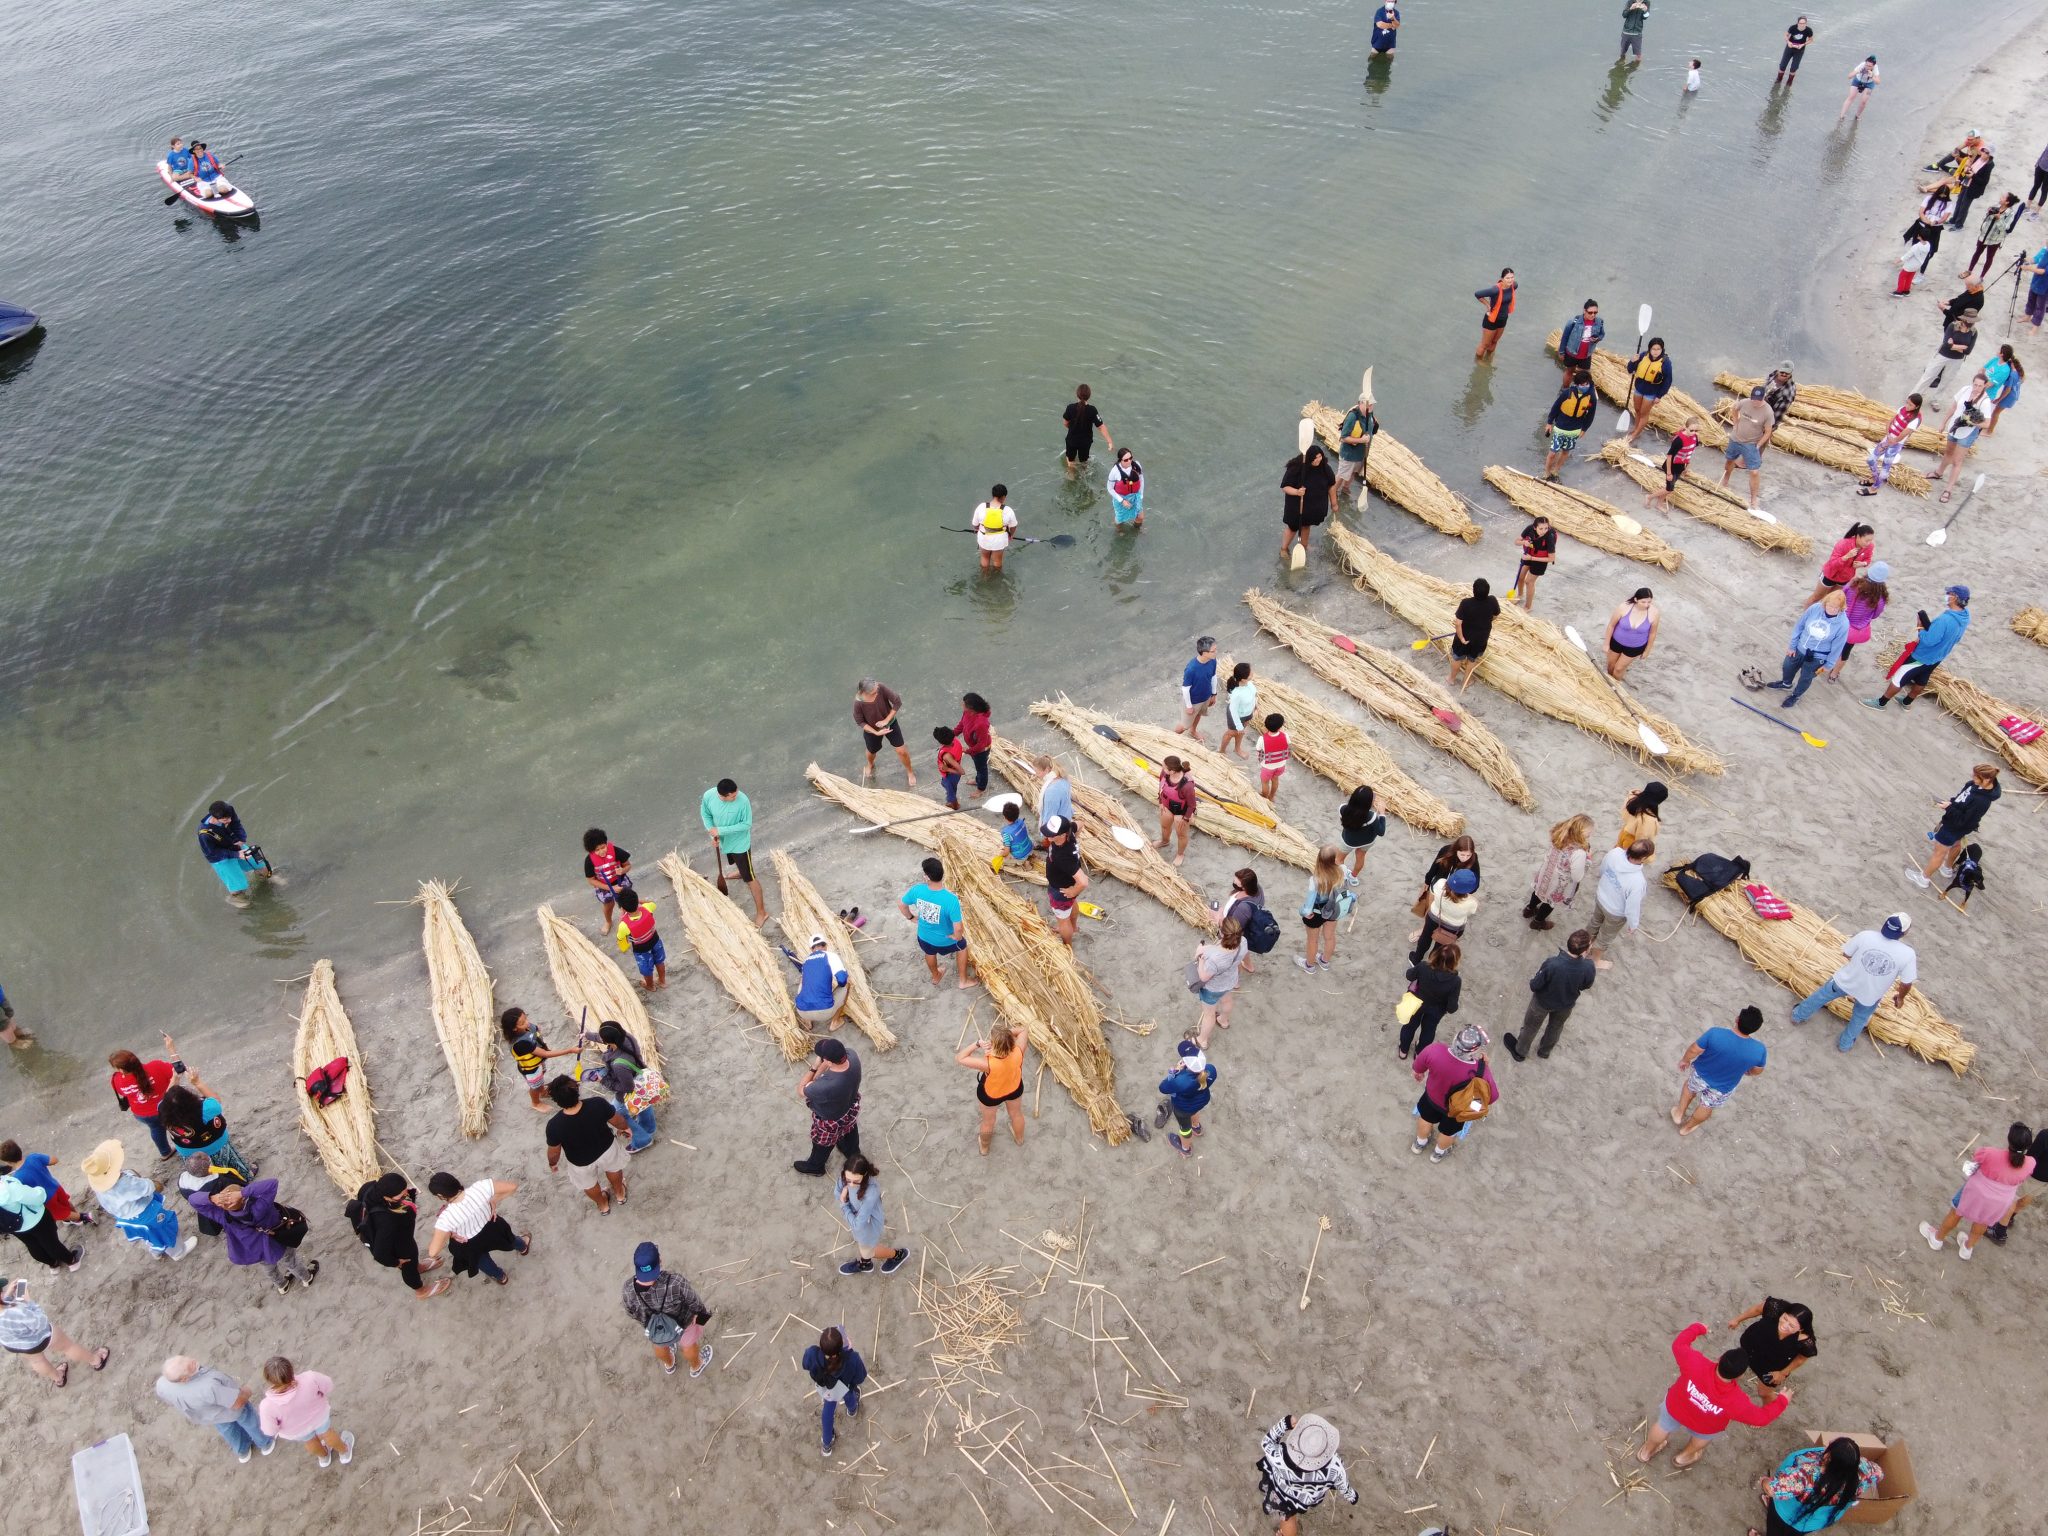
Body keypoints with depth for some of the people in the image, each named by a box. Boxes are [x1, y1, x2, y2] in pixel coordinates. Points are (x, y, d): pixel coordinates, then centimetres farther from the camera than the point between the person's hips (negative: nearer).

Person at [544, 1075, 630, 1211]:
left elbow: (554, 1152, -17)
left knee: (589, 1183, 33)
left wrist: (552, 1163, 7)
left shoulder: (555, 1125, -37)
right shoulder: (598, 1104, -35)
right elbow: (617, 1120, -15)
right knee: (612, 1168, 35)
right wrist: (625, 1127, 9)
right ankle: (619, 1194, 62)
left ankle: (603, 1205, 60)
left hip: (581, 1162, 0)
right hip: (606, 1148, 1)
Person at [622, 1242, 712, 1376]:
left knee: (660, 1345, 38)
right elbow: (694, 1302, -24)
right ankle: (696, 1367, 63)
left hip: (652, 1326, 2)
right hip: (683, 1322, -2)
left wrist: (645, 1322, 11)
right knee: (689, 1345, 33)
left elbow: (631, 1313, -12)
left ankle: (669, 1365, 68)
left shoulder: (628, 1291, -35)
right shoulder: (675, 1282, -44)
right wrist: (700, 1314, -1)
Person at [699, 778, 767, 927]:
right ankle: (740, 871, 73)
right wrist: (713, 833, -17)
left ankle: (761, 911, 17)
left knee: (749, 878, 4)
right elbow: (705, 814, -5)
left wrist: (721, 830, -29)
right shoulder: (709, 795, -25)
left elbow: (746, 824, -24)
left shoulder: (743, 800, -35)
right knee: (735, 862, 37)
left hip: (740, 843, -5)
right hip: (724, 840, 5)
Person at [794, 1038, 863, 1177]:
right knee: (849, 1131, 38)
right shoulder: (852, 1056, -34)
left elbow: (800, 1091, -28)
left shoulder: (826, 1087, -49)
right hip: (851, 1107, 5)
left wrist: (814, 1067, -29)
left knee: (823, 1143, 29)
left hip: (831, 1121, -5)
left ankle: (815, 1166, 61)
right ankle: (853, 1153, 69)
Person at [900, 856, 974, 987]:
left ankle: (935, 977, 64)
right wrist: (957, 936, -11)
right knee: (962, 946, 31)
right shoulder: (951, 899, -37)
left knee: (930, 952, 37)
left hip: (924, 937, 3)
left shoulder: (917, 890, -26)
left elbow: (901, 904, -7)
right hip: (945, 940, -3)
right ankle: (964, 981, 47)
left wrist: (911, 917, 13)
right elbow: (958, 928, -35)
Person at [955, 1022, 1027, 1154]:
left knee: (988, 1121, 29)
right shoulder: (1018, 1052, -39)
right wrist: (1008, 1032, -29)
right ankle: (1019, 1138, 64)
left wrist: (977, 1044, -34)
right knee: (1016, 1114, 34)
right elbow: (1024, 1031, -18)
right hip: (1015, 1089, 3)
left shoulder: (988, 1064, -47)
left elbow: (960, 1058, -35)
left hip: (989, 1095, -3)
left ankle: (984, 1147, 58)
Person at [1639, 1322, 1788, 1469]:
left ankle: (1646, 1452, 61)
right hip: (1703, 1427, -1)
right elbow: (1762, 1417, -22)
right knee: (1702, 1436, 36)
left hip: (1674, 1407, 1)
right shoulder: (1737, 1402, -40)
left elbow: (1678, 1345, -22)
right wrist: (1782, 1400, -7)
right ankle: (1684, 1457, 64)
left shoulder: (1696, 1364, -42)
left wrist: (1698, 1328, -6)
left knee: (1663, 1427, 33)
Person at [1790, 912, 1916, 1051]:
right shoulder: (1907, 954, -27)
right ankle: (1845, 1043, 52)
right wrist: (1900, 997, 7)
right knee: (1860, 1018, 31)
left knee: (1821, 996, 31)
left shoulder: (1865, 936, -23)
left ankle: (1799, 1015, 52)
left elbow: (1846, 954, -6)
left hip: (1844, 982, 1)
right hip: (1869, 995, -1)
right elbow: (1906, 984, -14)